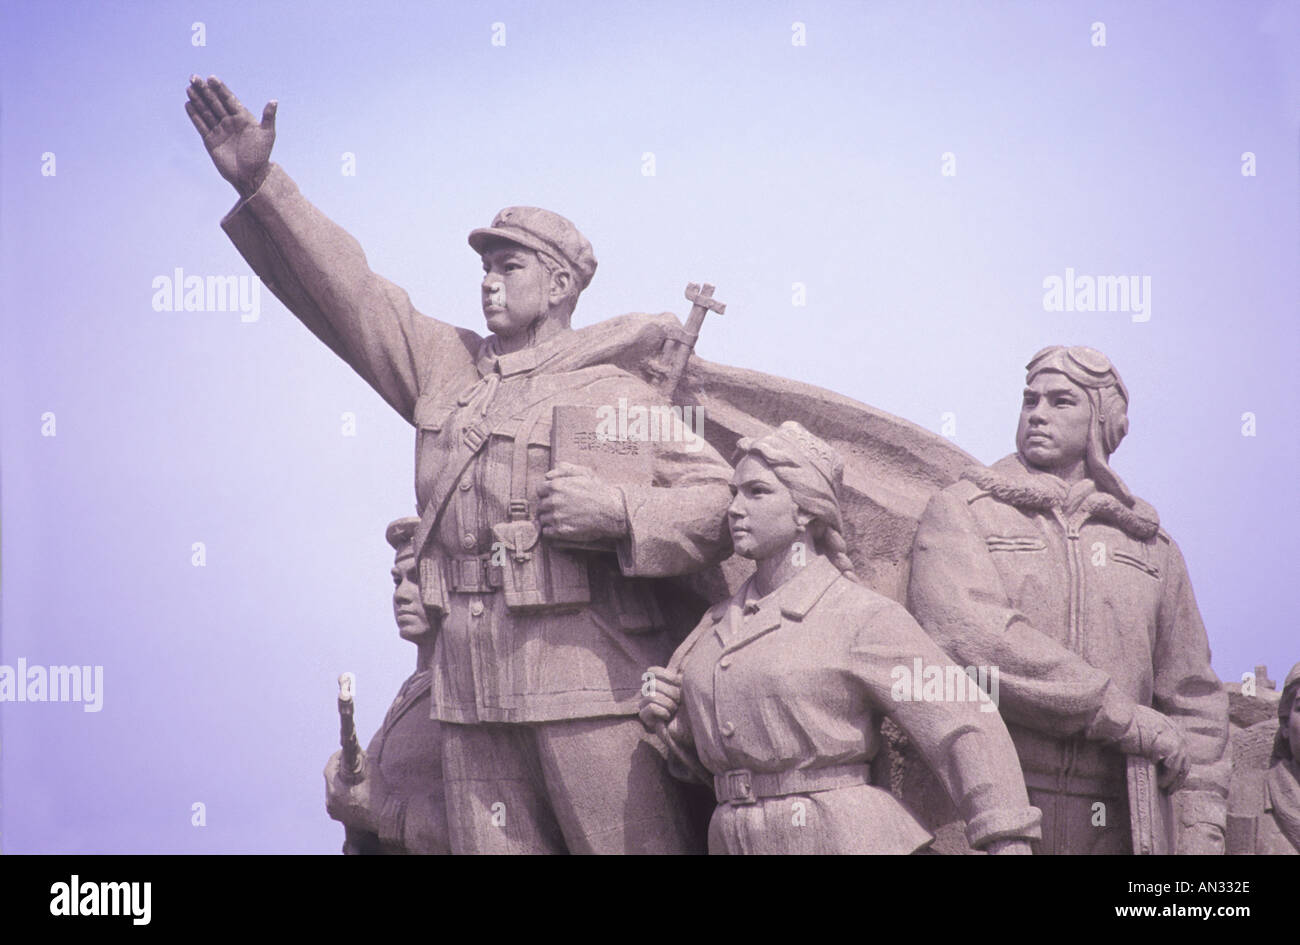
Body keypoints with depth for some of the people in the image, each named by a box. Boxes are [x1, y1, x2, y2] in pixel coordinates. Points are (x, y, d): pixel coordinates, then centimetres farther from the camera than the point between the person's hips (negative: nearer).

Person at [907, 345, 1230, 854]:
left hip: (1107, 826, 3)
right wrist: (1122, 716, -13)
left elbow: (1192, 697, 17)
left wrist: (1201, 824, 3)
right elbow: (972, 639, -12)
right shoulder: (960, 511, 6)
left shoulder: (1149, 545, 18)